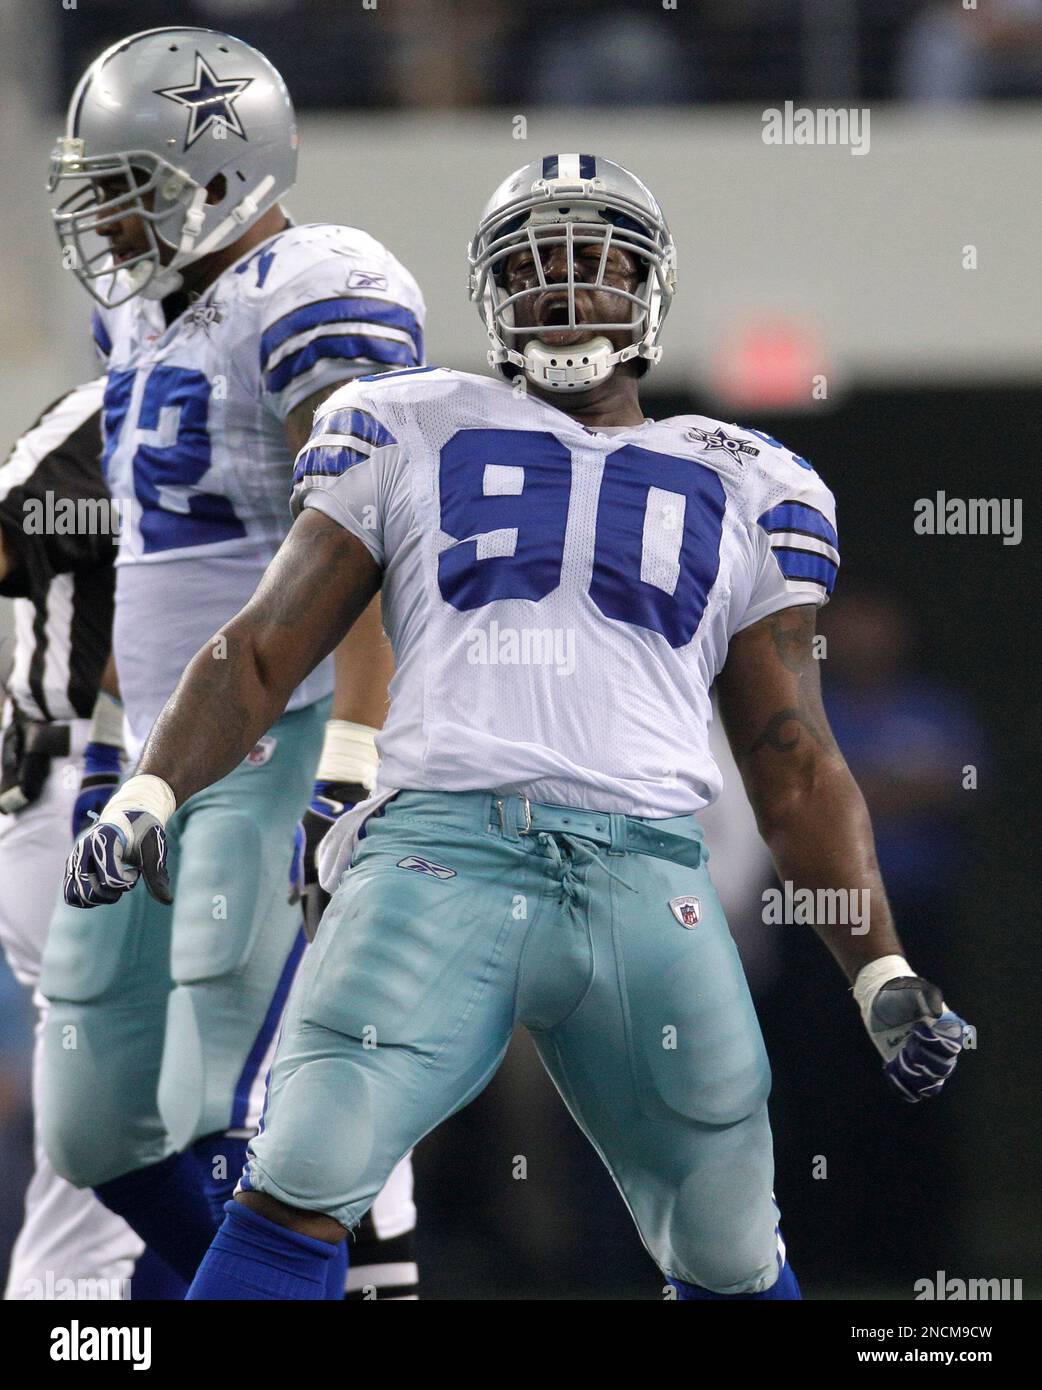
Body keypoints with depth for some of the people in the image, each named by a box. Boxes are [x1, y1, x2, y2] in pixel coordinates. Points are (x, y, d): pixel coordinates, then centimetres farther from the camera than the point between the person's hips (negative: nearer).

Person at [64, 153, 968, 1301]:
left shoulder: (740, 492, 22)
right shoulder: (413, 435, 18)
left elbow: (794, 768, 21)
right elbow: (262, 652, 13)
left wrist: (881, 971, 11)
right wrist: (148, 795, -4)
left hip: (647, 877, 2)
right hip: (441, 847, -2)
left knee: (732, 1257, 6)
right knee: (298, 1191, -18)